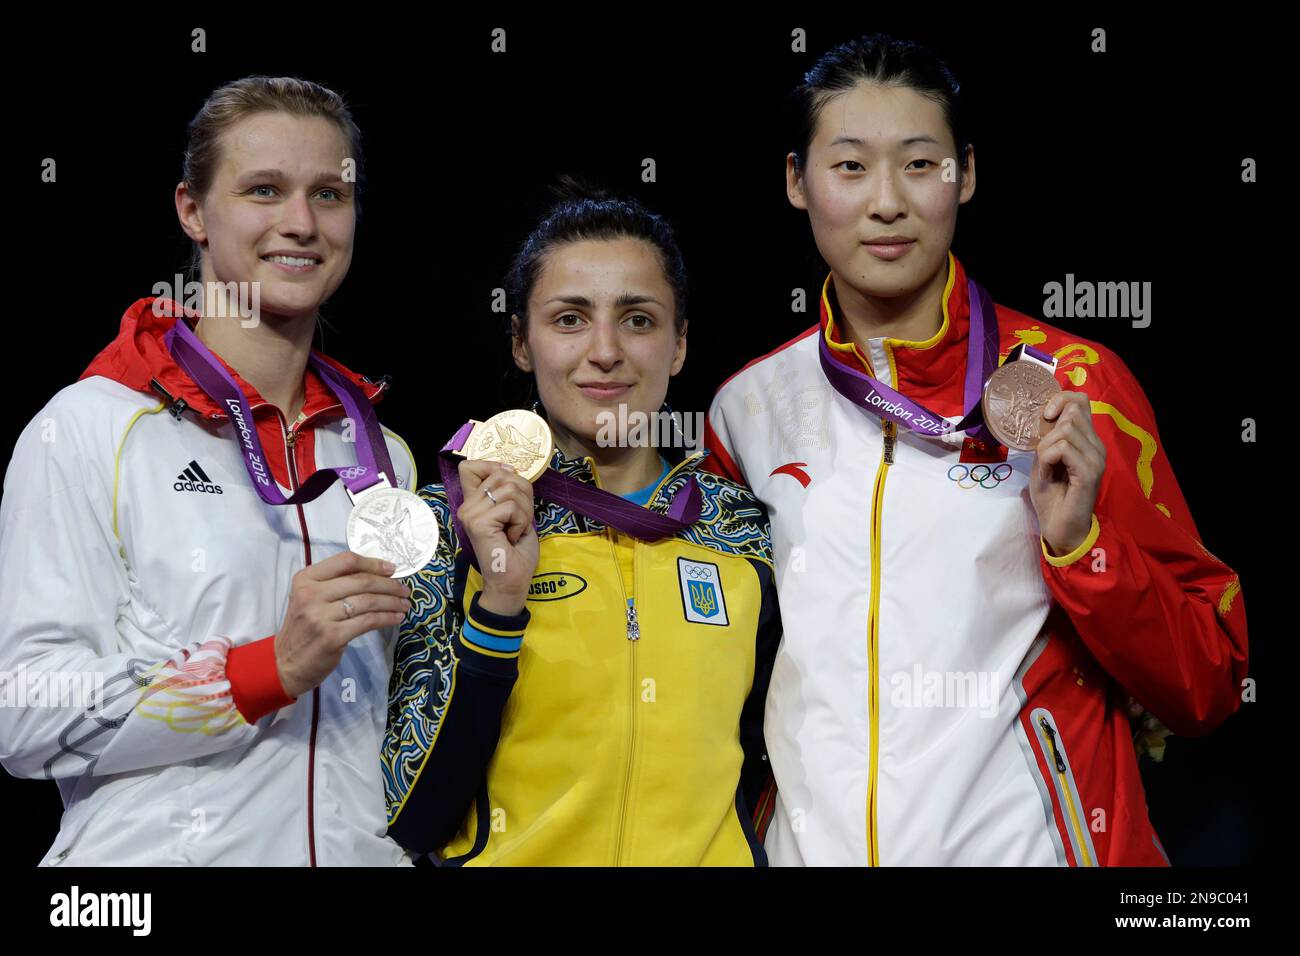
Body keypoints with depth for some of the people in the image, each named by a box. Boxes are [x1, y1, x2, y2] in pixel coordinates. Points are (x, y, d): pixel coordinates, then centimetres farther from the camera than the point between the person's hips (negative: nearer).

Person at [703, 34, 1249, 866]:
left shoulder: (1073, 387, -7)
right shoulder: (747, 407, 2)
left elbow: (1208, 692, -7)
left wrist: (1079, 541, -20)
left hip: (1025, 841, -2)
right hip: (808, 844, 2)